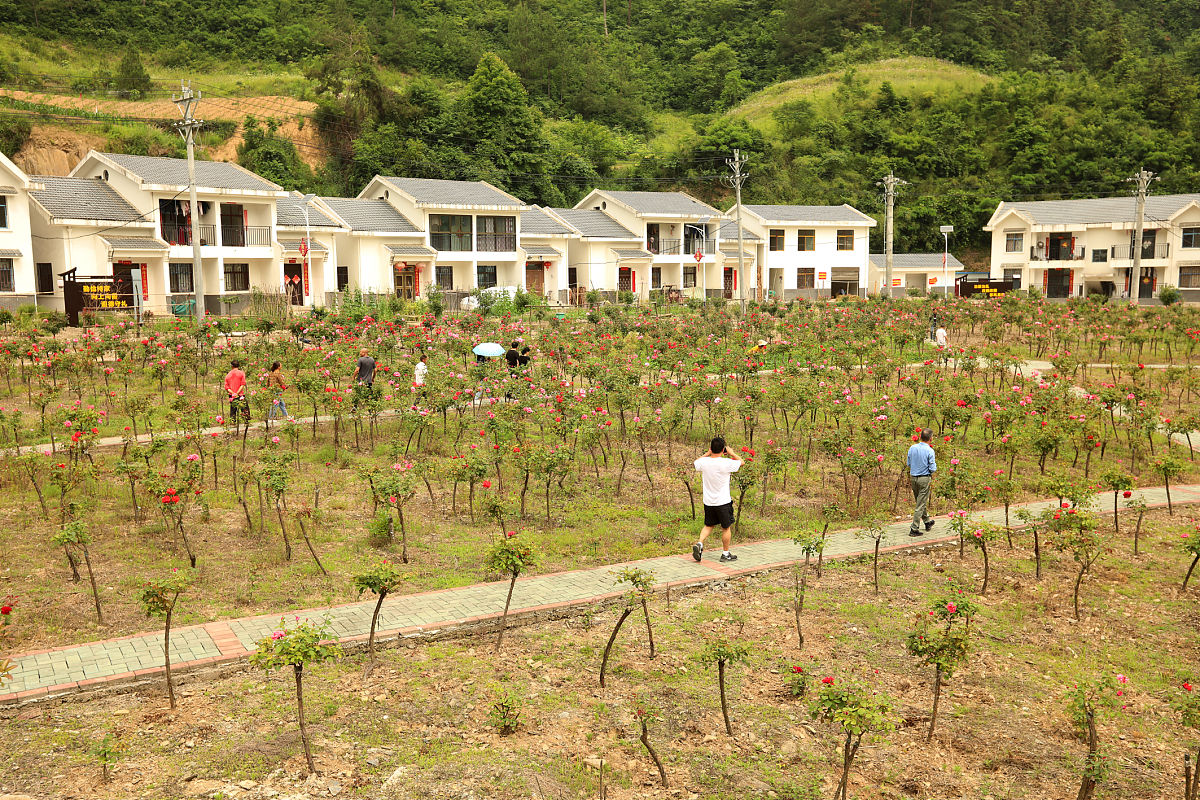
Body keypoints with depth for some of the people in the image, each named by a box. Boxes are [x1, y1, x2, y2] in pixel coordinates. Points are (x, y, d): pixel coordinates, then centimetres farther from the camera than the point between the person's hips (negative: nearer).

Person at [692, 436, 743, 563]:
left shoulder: (704, 462, -9)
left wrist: (707, 453, 16)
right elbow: (741, 462, 0)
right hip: (723, 502, -4)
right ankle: (725, 553, 21)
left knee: (709, 525, 21)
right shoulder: (726, 463, -19)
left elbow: (696, 462, 17)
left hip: (708, 501, 4)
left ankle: (699, 543, 0)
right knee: (726, 527, 12)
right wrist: (731, 453, 10)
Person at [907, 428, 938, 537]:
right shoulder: (930, 451, -15)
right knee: (921, 504, -1)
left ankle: (927, 521, 39)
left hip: (913, 478, 6)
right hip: (925, 478, -6)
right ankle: (914, 529, -2)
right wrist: (934, 463, 7)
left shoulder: (912, 448, 0)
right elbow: (933, 469, -14)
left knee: (920, 501, 22)